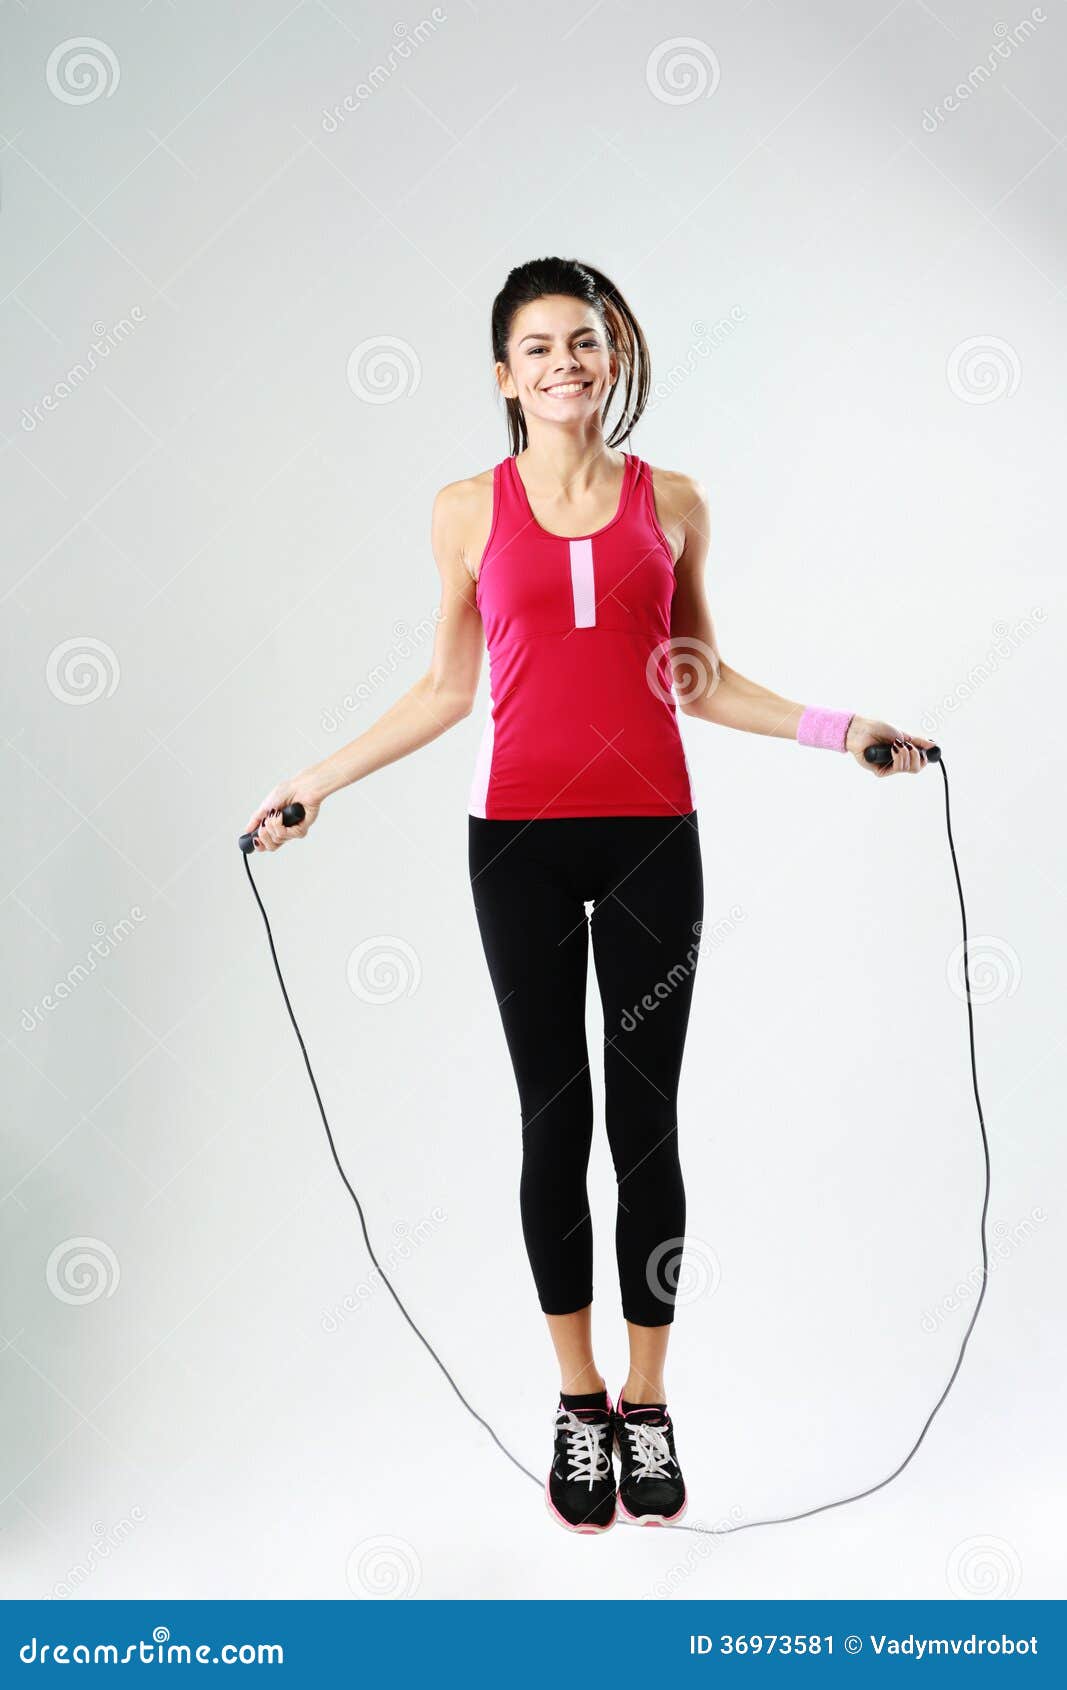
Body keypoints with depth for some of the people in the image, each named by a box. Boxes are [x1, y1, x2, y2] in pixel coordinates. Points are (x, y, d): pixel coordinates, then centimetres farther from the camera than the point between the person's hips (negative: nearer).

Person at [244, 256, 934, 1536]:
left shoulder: (671, 501, 8)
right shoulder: (469, 508, 6)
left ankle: (647, 1403, 19)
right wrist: (316, 782, 4)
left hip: (649, 833, 1)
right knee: (554, 1118, 5)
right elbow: (446, 689, 9)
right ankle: (579, 1405, 20)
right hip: (520, 837, 0)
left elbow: (697, 681, 12)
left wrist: (841, 730, 4)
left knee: (646, 1116, 4)